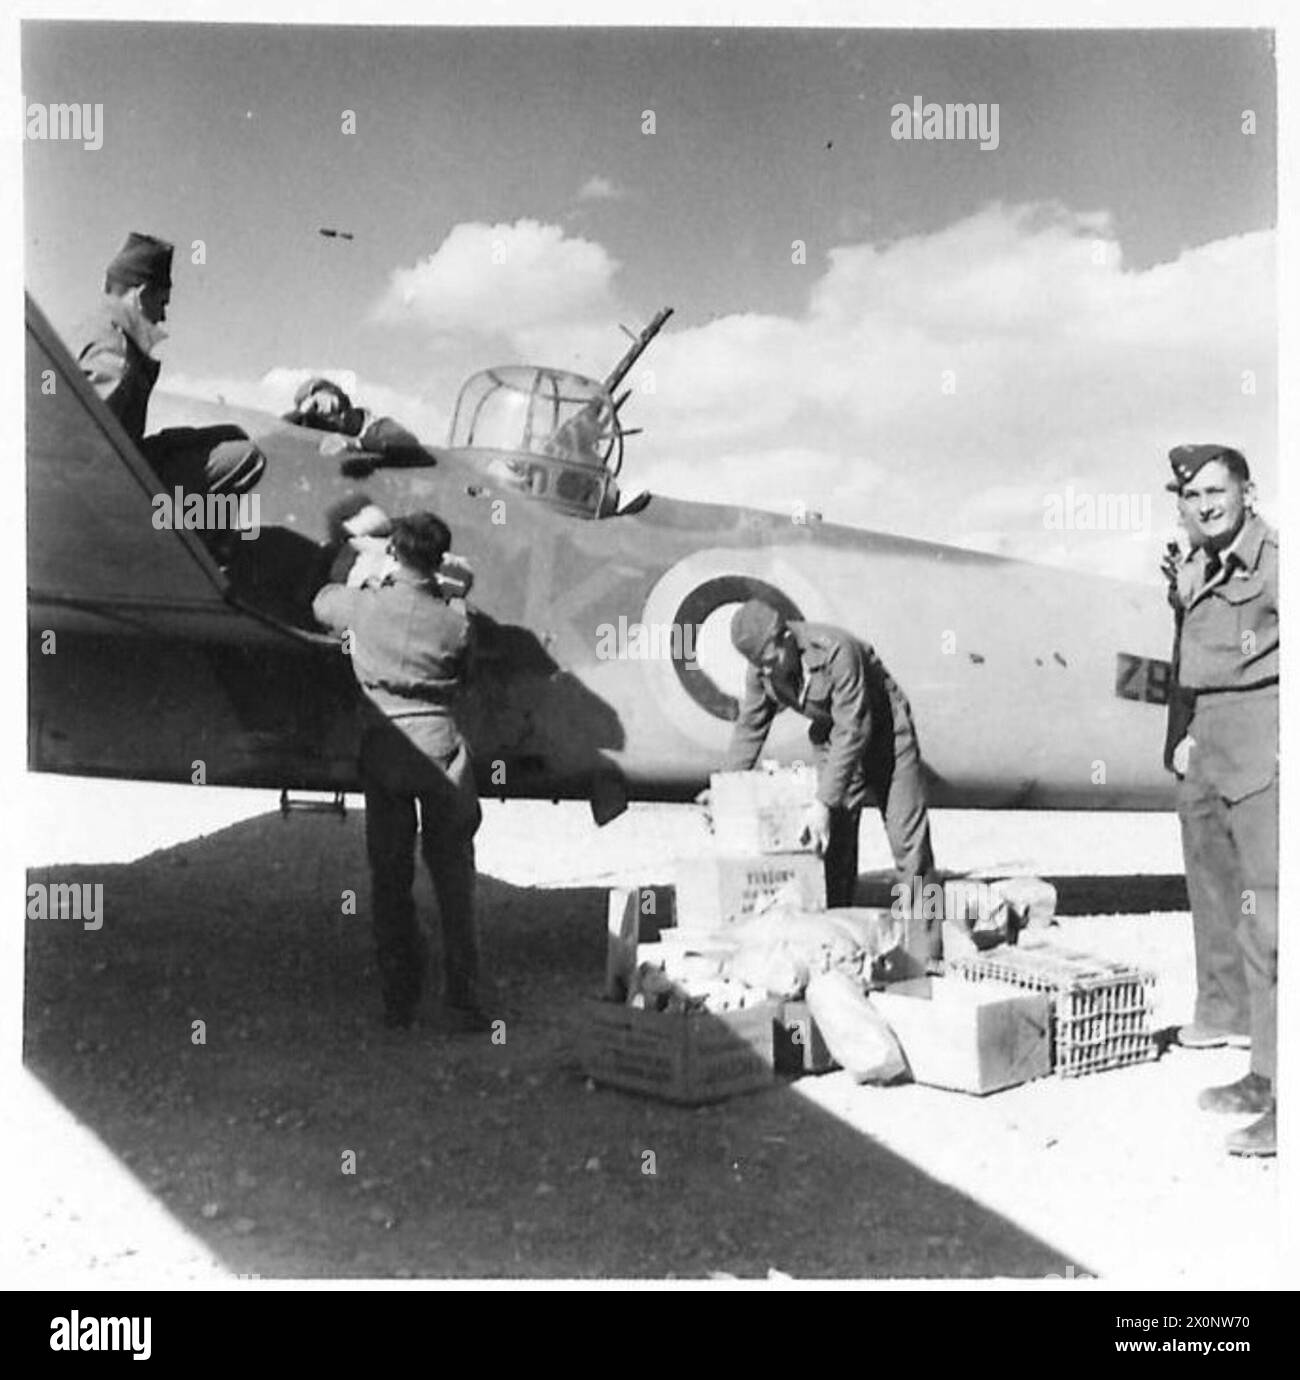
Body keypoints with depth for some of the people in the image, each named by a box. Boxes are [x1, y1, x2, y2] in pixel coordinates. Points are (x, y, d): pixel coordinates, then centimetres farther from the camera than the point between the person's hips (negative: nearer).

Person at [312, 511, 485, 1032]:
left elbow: (322, 603, 18)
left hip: (383, 750, 1)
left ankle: (398, 999, 16)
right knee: (452, 877, 9)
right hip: (439, 749, 0)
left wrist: (369, 578, 33)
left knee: (389, 876, 11)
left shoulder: (364, 605, -6)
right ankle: (462, 1001, 10)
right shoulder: (454, 619, -7)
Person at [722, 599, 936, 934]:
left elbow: (852, 732, -34)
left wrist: (824, 802, -35)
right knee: (834, 838, -1)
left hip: (883, 730, -5)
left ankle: (927, 941, 0)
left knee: (907, 833, -6)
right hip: (832, 736, 5)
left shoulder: (836, 652, -35)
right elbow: (750, 727, -1)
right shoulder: (761, 668, -15)